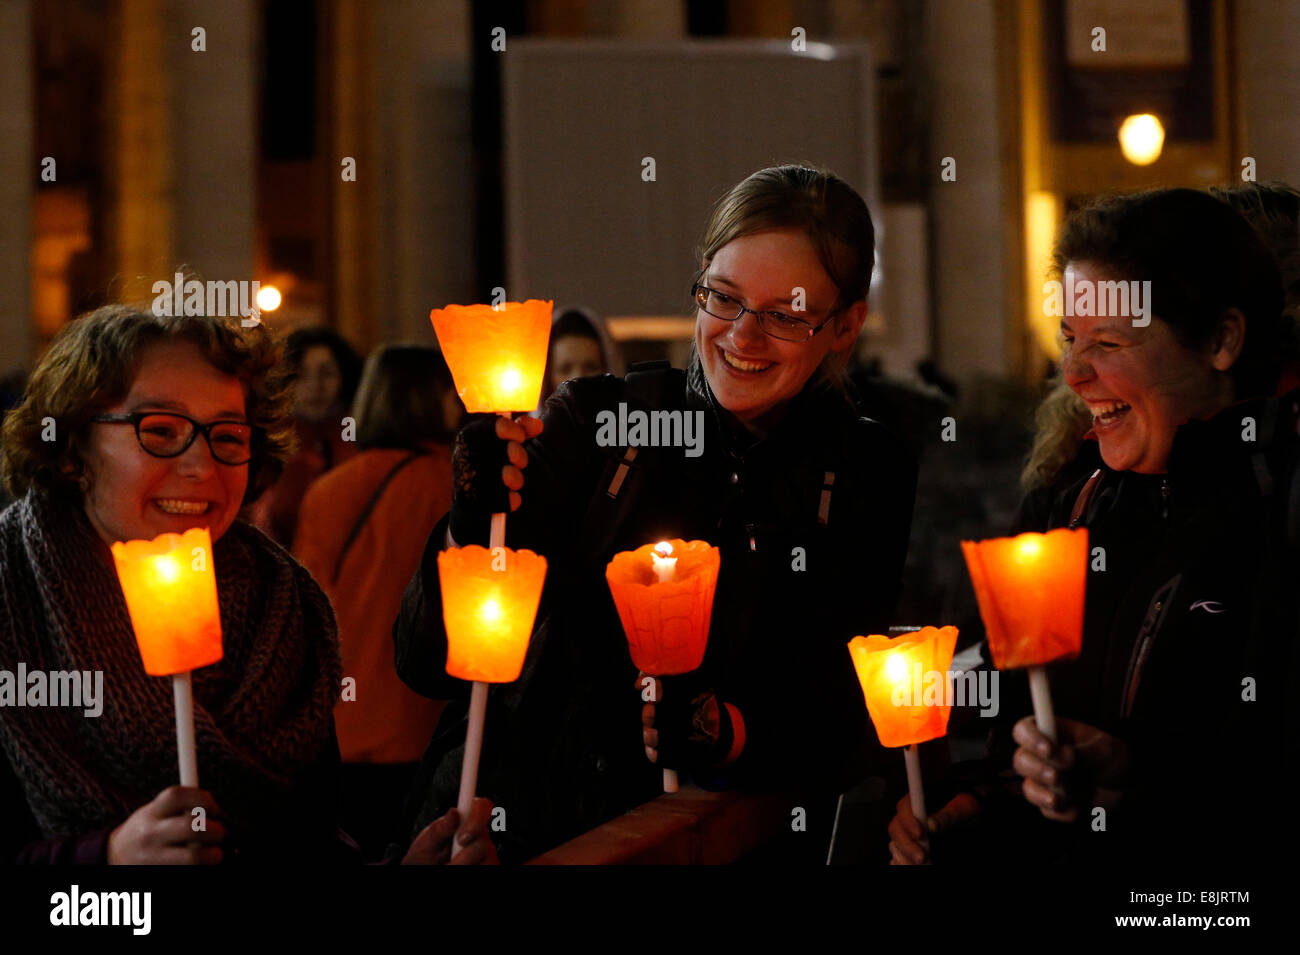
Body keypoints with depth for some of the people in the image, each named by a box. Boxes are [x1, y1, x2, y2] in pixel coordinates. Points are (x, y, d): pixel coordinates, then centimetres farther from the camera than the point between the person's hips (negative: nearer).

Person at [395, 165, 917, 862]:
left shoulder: (864, 476, 2)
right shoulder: (596, 419, 1)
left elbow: (848, 738, 1)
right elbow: (425, 664, -4)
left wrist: (728, 732, -18)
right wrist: (472, 529, -22)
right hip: (518, 825, 3)